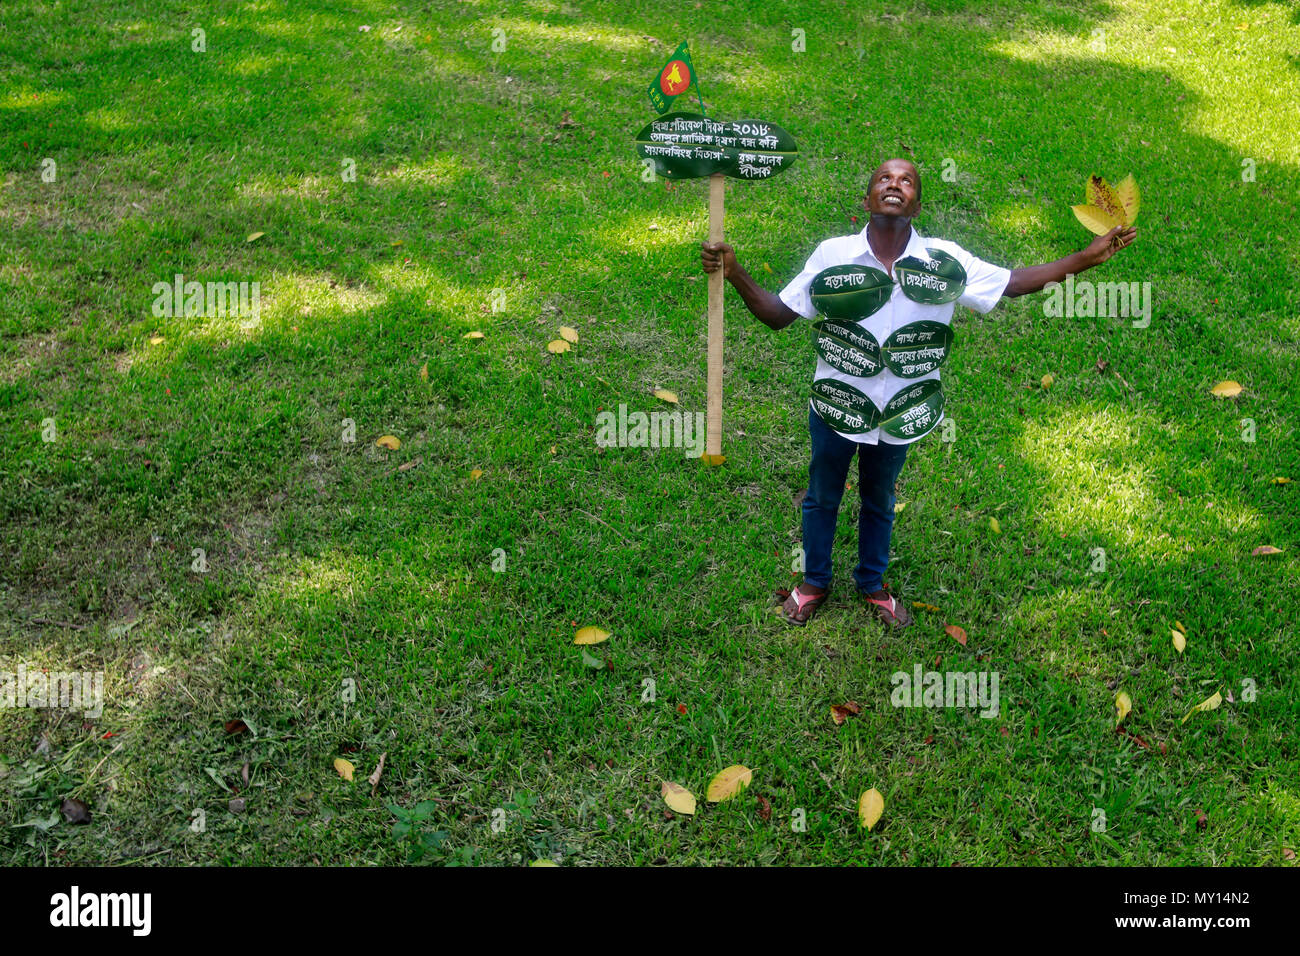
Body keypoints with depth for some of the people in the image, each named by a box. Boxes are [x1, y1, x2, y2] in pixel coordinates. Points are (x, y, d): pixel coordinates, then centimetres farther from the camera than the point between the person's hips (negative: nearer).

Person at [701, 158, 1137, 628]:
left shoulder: (945, 261, -12)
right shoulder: (831, 255, -14)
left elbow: (1012, 282, -3)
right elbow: (778, 314, -10)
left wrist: (1086, 258, -9)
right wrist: (734, 274, -23)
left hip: (899, 413, 1)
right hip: (835, 408, -1)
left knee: (880, 502, 23)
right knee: (822, 498, 19)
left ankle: (872, 583, 47)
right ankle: (815, 583, 44)